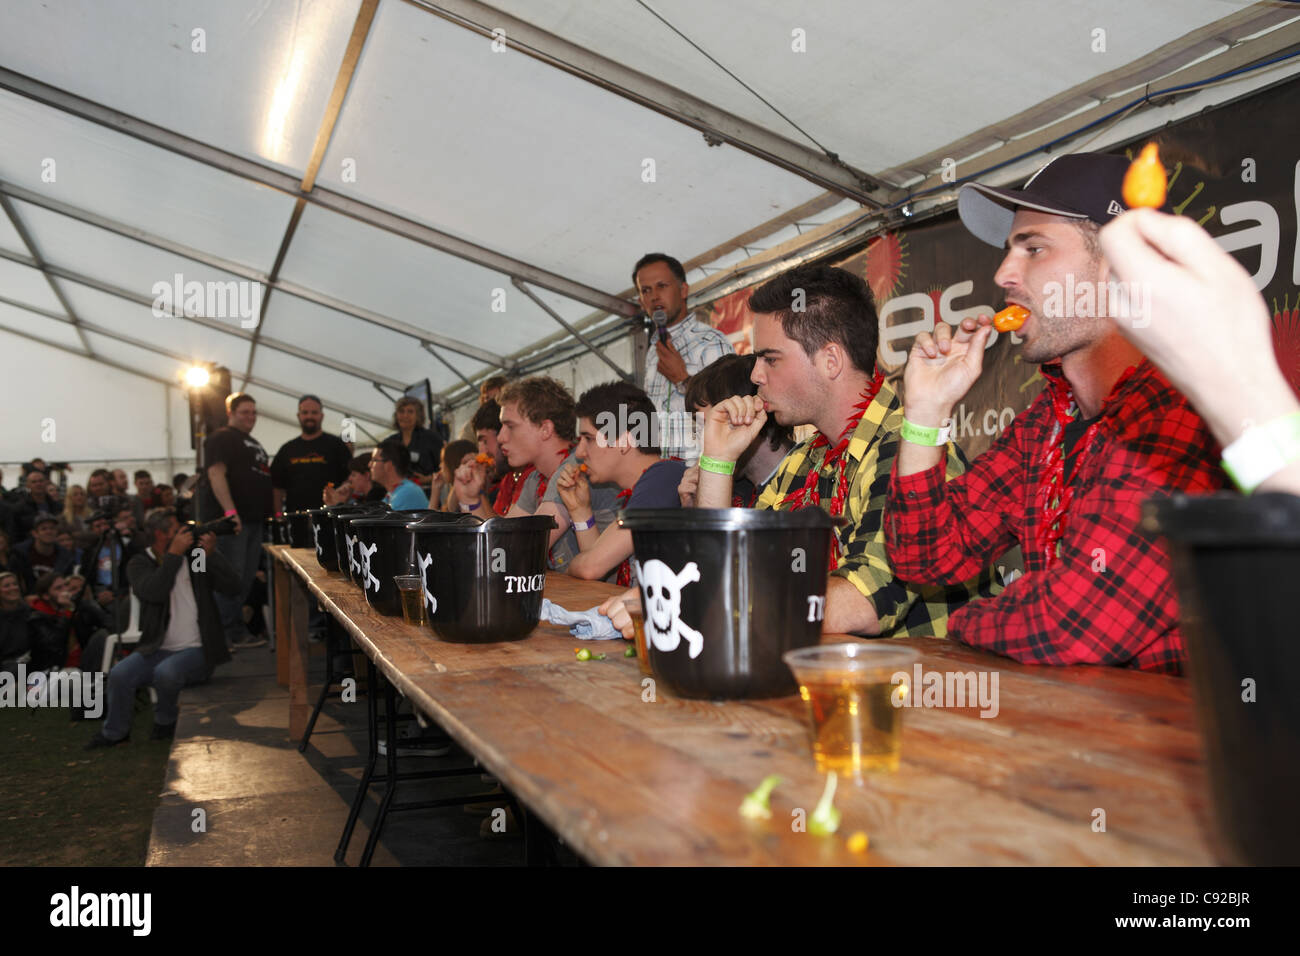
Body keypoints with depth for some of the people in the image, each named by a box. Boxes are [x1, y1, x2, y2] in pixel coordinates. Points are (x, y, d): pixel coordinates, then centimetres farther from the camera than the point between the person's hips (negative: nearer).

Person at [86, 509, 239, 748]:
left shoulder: (197, 553, 3)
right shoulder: (139, 564, 5)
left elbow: (235, 589, -7)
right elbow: (154, 592, -19)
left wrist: (211, 555, -18)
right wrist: (174, 554, -20)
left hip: (197, 650, -2)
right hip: (158, 648, 2)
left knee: (165, 672, -30)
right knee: (119, 674, -21)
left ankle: (165, 722, 2)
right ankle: (115, 733, 7)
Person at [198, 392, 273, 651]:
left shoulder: (254, 444, 25)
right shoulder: (221, 438, -4)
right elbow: (216, 474, -16)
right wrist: (230, 510, -26)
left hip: (253, 520, 9)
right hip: (229, 519, -9)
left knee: (246, 580, 10)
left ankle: (234, 630, 17)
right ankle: (233, 633, -5)